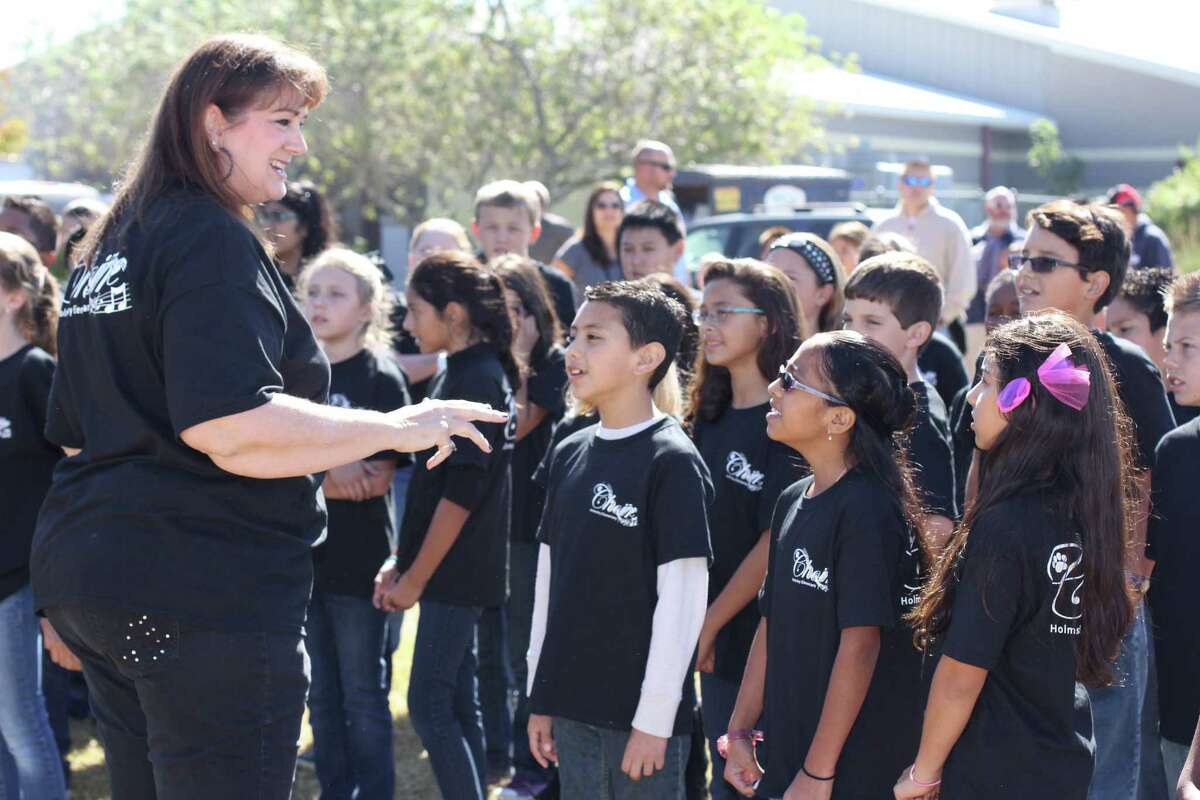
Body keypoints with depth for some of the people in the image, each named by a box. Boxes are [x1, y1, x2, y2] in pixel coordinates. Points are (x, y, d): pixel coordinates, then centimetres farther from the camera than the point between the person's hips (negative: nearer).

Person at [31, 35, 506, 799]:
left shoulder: (115, 243, 16)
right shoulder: (214, 241, -14)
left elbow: (77, 429, 21)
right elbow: (230, 428, -24)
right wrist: (398, 427, -17)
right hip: (205, 588, -10)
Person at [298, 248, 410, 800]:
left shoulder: (381, 381, -7)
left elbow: (377, 481, -13)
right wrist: (330, 474, -11)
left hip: (357, 562, -5)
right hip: (302, 559, 5)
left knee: (363, 697, 3)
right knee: (321, 696, 13)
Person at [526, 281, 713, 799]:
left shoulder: (672, 461, -12)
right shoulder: (568, 454, 8)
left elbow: (681, 600, -14)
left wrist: (654, 718, -16)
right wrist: (541, 697, 13)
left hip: (641, 714, -6)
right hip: (573, 708, 6)